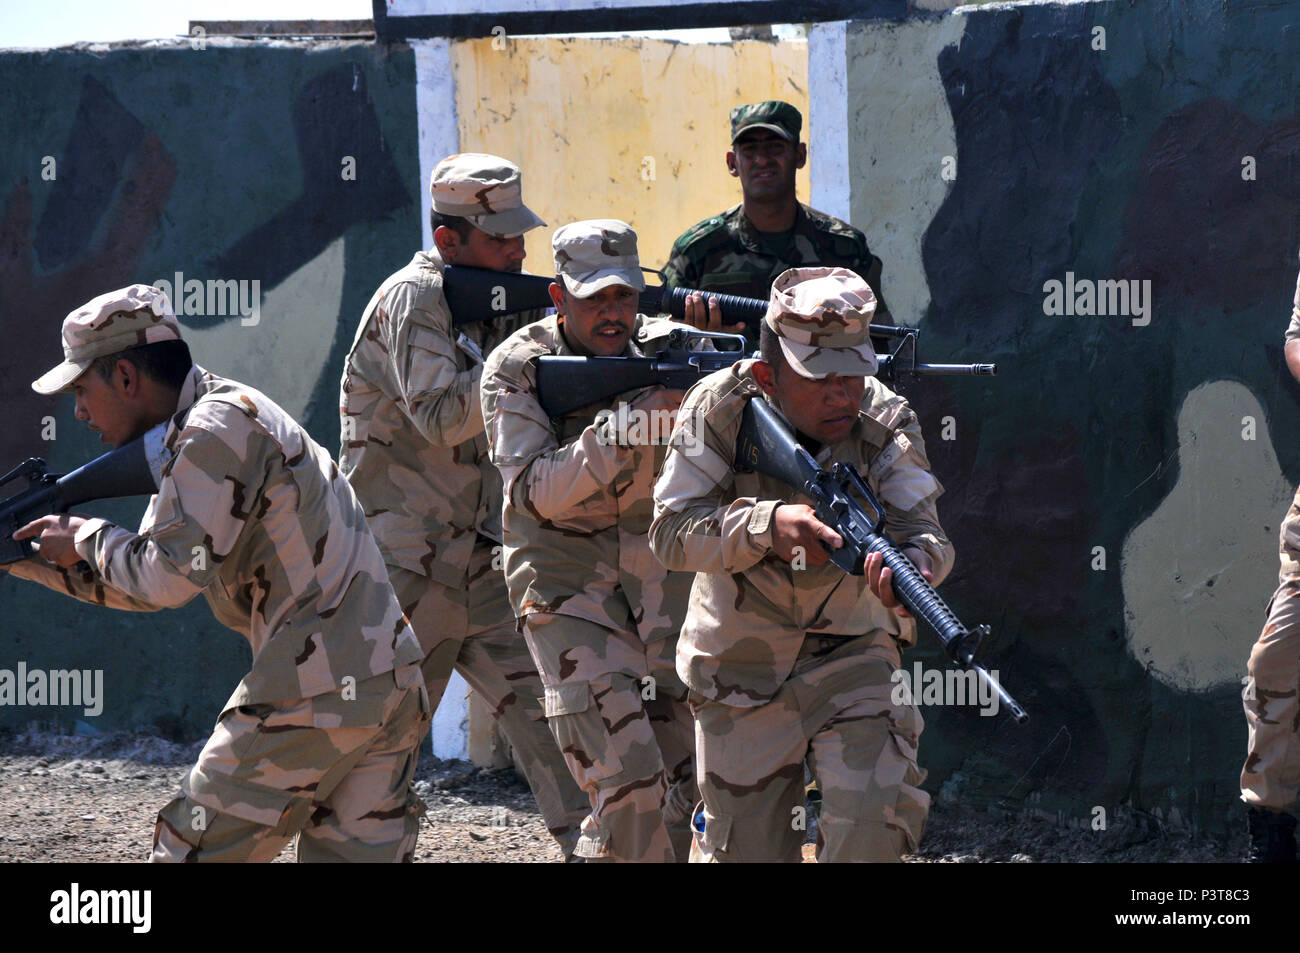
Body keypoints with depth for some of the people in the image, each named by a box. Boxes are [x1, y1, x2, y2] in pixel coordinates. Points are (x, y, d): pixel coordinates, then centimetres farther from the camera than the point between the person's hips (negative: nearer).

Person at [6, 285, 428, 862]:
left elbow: (171, 577, -18)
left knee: (195, 850, 1)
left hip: (315, 695, -9)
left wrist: (90, 539, -1)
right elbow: (148, 585, 25)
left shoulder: (217, 429, -10)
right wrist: (26, 557, 21)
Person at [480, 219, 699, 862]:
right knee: (627, 777, -17)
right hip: (568, 585, -4)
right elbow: (536, 492, -20)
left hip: (661, 569, 4)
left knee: (678, 774, 5)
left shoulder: (666, 348, -1)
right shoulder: (516, 369, -9)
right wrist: (627, 426, -30)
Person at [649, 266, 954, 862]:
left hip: (850, 651, 0)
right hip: (741, 670, 0)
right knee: (745, 849, 9)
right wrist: (768, 523, -40)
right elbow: (671, 534, -23)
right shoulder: (719, 408, -17)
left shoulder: (886, 423, -15)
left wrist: (914, 563, -50)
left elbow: (920, 529, -26)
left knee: (874, 818, -21)